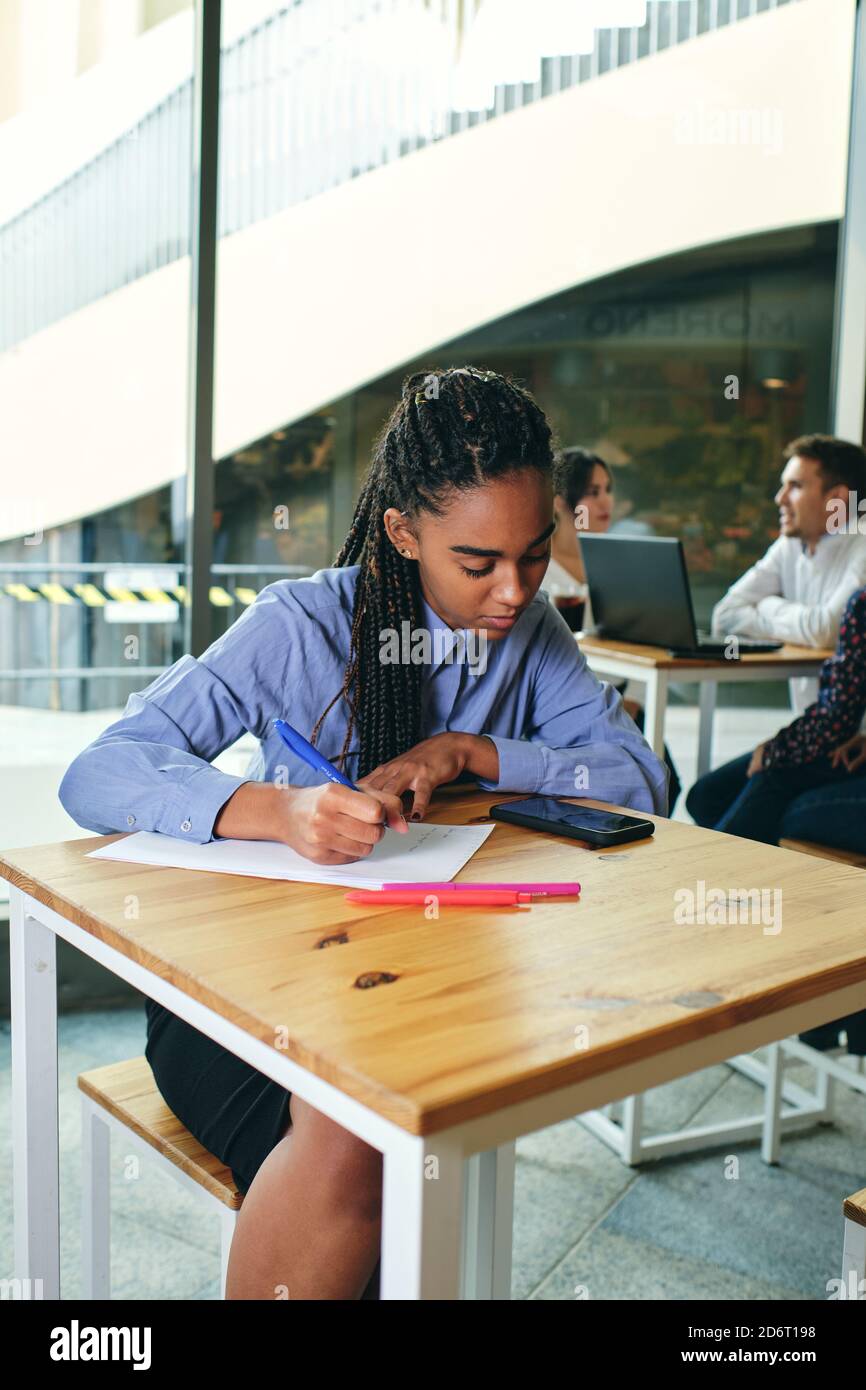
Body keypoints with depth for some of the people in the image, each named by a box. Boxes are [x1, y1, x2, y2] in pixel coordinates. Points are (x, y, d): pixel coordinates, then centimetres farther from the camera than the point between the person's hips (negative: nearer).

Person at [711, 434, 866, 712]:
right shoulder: (789, 546, 7)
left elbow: (824, 630, -26)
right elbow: (726, 615, 1)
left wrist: (769, 607, -7)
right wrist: (796, 626, -13)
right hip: (806, 721, 6)